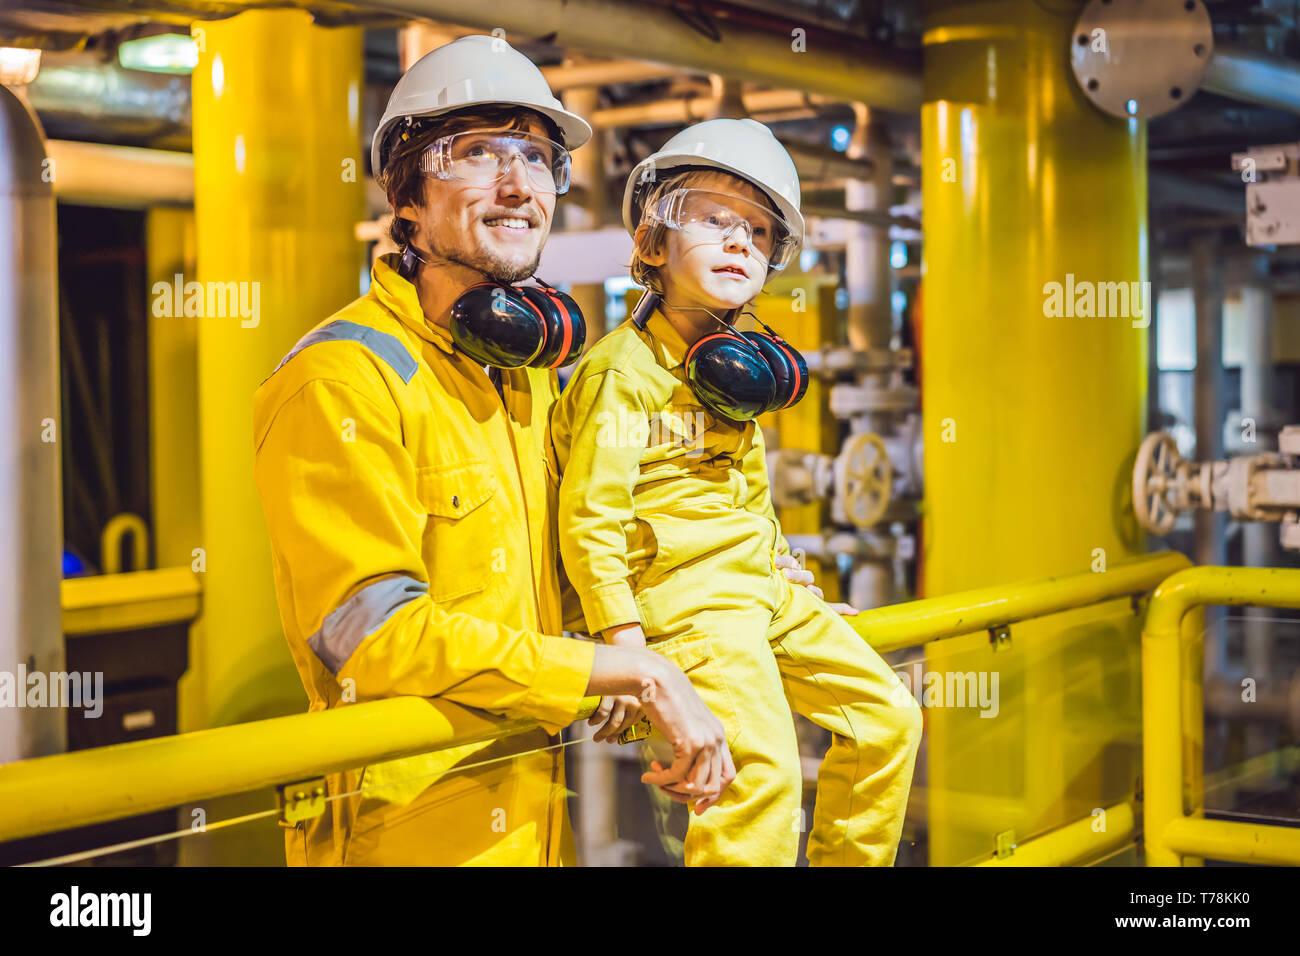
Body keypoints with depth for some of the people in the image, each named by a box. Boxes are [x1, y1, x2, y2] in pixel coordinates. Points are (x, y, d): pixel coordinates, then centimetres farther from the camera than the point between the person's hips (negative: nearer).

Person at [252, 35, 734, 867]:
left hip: (536, 818, 8)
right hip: (407, 828, -8)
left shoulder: (531, 370, 12)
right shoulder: (342, 377, -16)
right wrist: (638, 674, -23)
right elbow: (379, 634, -23)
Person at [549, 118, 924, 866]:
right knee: (764, 767, -24)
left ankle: (848, 859, 23)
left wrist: (789, 580, 21)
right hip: (686, 602, -9)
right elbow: (591, 524, -17)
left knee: (889, 716, 9)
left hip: (766, 593, 9)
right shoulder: (622, 371, -11)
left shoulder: (734, 366, 16)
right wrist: (625, 646, -21)